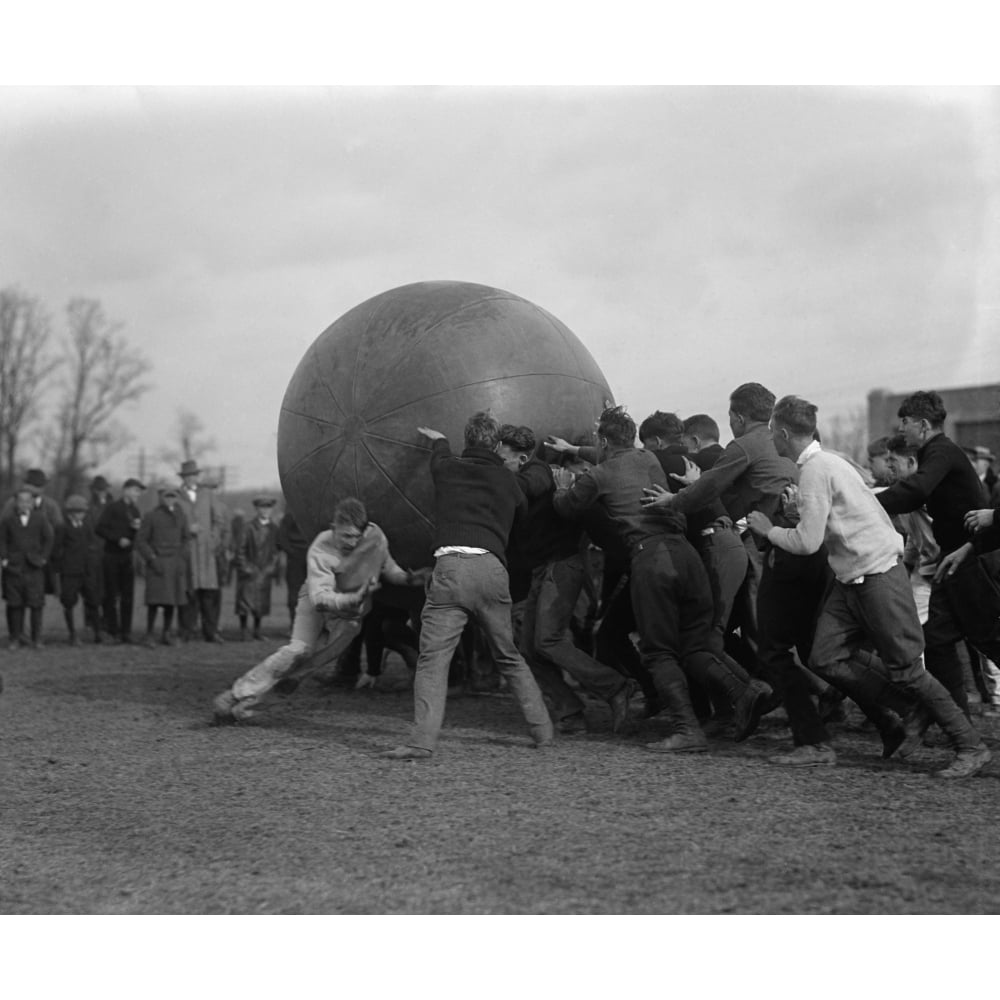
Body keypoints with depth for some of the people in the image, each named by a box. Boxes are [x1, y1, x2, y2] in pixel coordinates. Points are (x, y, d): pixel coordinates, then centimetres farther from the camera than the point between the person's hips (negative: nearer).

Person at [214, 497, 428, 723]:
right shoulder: (320, 551, -29)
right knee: (299, 649, -23)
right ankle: (239, 695, -23)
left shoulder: (375, 536, -16)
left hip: (348, 615, 5)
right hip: (316, 603, -4)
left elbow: (386, 565, 5)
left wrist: (406, 578, -12)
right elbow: (320, 597, -38)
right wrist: (354, 599, -52)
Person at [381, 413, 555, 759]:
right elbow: (524, 505, 39)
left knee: (432, 658, -7)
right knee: (509, 657, 19)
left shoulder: (448, 469, 17)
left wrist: (439, 439, 67)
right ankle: (543, 731, 23)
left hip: (451, 567, -2)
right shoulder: (507, 482, 18)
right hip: (492, 569, 2)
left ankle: (422, 741, -21)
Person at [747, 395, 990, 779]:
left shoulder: (816, 470, -16)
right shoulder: (823, 462, 13)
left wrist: (769, 530, -5)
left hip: (878, 577, -9)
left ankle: (970, 747, 1)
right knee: (826, 660, 1)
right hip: (850, 580, 10)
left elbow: (808, 541, -18)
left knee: (906, 669, -6)